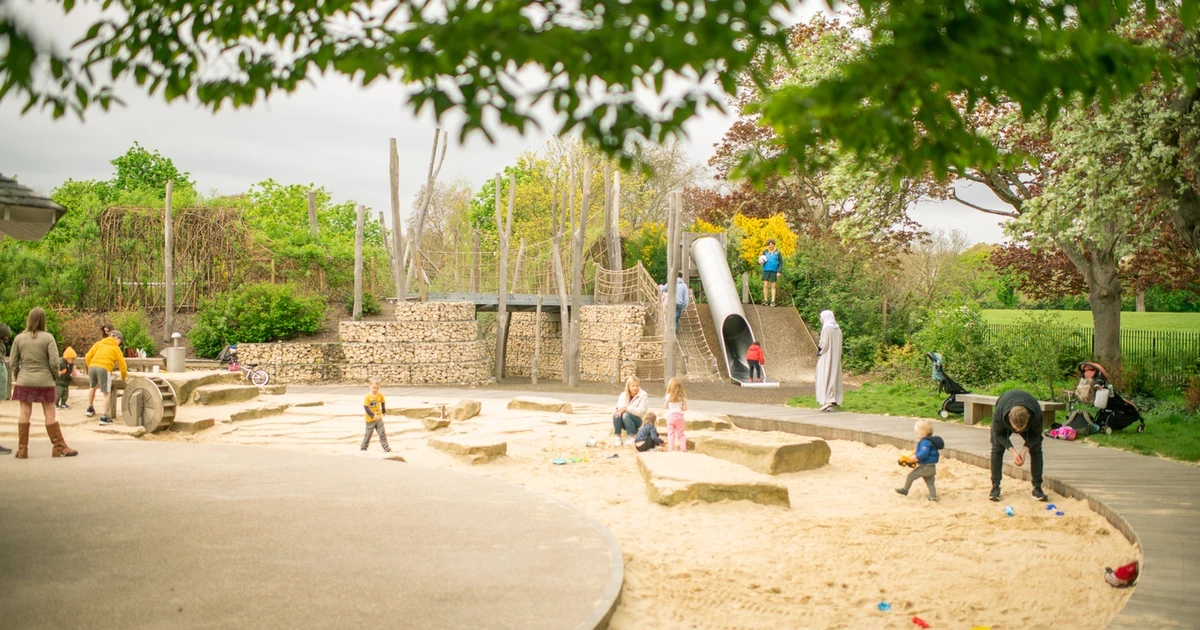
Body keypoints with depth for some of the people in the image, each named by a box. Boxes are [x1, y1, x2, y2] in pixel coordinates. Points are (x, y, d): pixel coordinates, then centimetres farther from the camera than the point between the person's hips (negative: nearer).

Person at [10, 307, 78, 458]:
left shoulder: (19, 338, 1)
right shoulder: (48, 338, -7)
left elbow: (14, 362, 3)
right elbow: (54, 362, -10)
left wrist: (16, 377, 17)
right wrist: (55, 375, 7)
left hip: (24, 381, 2)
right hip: (44, 381, -2)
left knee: (24, 414, 7)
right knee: (50, 415, 4)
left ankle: (22, 450, 9)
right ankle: (60, 447, 8)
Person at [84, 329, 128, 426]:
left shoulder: (98, 344, 24)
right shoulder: (115, 348, 14)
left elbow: (87, 357, 17)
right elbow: (122, 363, 14)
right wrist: (124, 376, 29)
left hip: (92, 367, 5)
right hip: (104, 369, -4)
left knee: (93, 387, 32)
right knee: (105, 393, 1)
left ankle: (90, 409, 43)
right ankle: (104, 417, -6)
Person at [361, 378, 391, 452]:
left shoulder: (380, 395, -5)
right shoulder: (368, 397, -19)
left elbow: (383, 403, 14)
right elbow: (366, 407, -21)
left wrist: (383, 411, 14)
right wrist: (373, 415, -25)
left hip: (379, 418, 3)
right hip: (370, 419, -3)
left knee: (382, 433, 1)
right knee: (368, 434, 9)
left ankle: (386, 447, 4)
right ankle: (363, 447, 26)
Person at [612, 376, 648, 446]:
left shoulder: (643, 395, -9)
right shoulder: (623, 394, 4)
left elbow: (640, 411, -19)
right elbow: (619, 406, -4)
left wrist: (626, 408, -29)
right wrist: (619, 409, -29)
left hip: (638, 421, -4)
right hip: (625, 423, 4)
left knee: (626, 415, -32)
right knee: (616, 414, -26)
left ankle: (633, 437, -22)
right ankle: (618, 437, -17)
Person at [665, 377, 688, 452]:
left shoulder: (668, 396, -4)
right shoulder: (682, 398, -2)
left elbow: (666, 407, 5)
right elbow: (685, 408, -1)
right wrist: (685, 402, 16)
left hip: (670, 416, -1)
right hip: (679, 416, 1)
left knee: (670, 434, 5)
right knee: (680, 434, 11)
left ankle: (671, 448, -1)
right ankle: (683, 448, 7)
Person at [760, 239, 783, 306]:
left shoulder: (777, 253, 0)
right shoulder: (765, 252, 4)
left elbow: (781, 263, 2)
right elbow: (761, 260, 15)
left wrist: (779, 271, -7)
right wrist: (761, 262, -10)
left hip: (774, 271, -1)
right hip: (766, 270, 1)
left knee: (773, 286, 2)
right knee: (765, 285, -2)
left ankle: (773, 301, 5)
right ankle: (765, 300, 5)